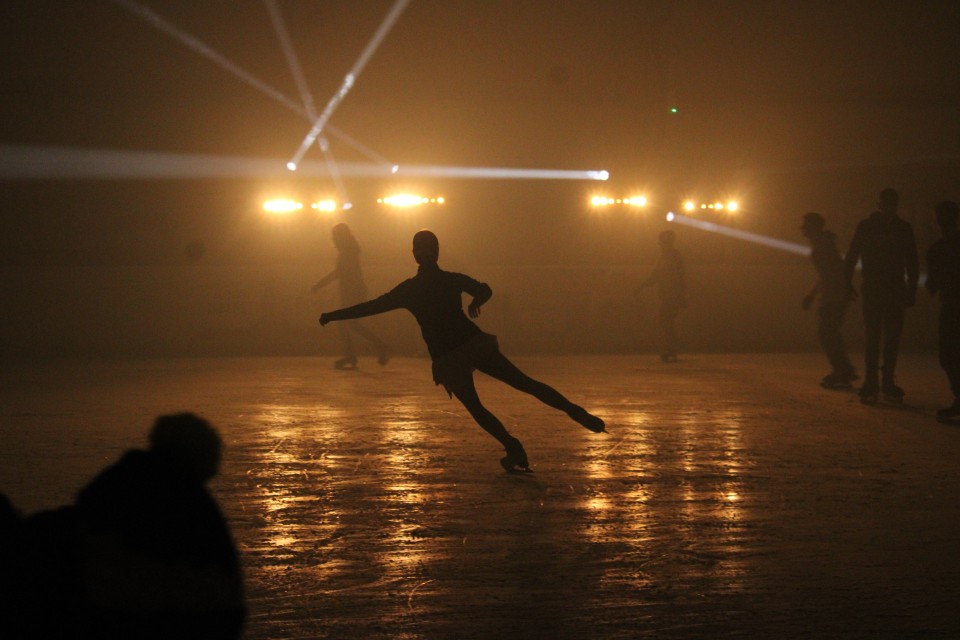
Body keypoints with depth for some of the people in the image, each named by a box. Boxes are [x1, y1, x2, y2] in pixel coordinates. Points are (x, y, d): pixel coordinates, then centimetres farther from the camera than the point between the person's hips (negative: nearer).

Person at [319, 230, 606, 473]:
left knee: (475, 408, 14)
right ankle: (575, 412, -7)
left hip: (447, 360, -2)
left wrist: (331, 316, 6)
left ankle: (514, 450, 3)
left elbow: (372, 307, -1)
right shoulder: (452, 280, 2)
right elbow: (483, 290, 6)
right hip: (475, 343, 2)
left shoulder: (408, 290, -3)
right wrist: (473, 305, 29)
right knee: (524, 382, 3)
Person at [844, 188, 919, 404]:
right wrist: (847, 284, -6)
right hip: (872, 291, -2)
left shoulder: (904, 228, 6)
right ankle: (871, 385, -7)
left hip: (895, 291, 2)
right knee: (872, 339, -7)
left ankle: (888, 384, 10)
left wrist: (911, 290, 3)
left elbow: (912, 262, 9)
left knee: (892, 339, 3)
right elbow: (852, 257, 1)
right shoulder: (866, 226, 0)